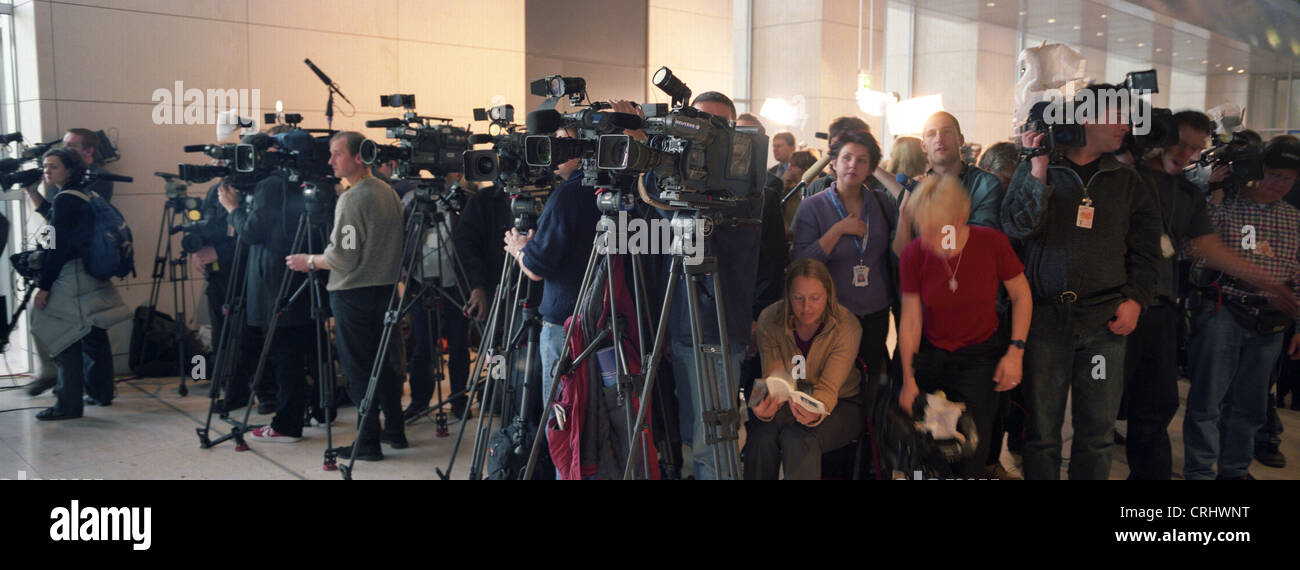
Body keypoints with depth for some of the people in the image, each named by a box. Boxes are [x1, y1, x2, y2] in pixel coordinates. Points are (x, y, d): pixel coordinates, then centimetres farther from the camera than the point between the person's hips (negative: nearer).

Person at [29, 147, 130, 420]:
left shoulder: (63, 200, -12)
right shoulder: (85, 198, 12)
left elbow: (58, 247, -16)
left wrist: (43, 285, -15)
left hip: (70, 278, -9)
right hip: (92, 279, 9)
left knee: (66, 341, -6)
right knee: (94, 338, 14)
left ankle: (69, 404, -5)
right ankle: (101, 392, 23)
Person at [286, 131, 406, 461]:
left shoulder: (351, 199, -16)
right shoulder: (389, 192, 10)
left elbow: (342, 257, -18)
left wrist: (309, 261, -4)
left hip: (353, 293, -8)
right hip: (386, 288, 8)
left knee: (358, 369, -2)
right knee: (384, 361, 15)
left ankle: (368, 442, 2)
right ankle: (394, 429, 23)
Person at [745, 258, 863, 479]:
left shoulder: (847, 326, -21)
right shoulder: (770, 320, -14)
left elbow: (828, 388, -25)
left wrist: (816, 413, -49)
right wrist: (767, 407, -40)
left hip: (839, 405, -2)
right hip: (790, 402, 2)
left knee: (799, 437, -34)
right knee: (762, 435, -30)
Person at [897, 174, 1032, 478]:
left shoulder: (992, 243, -19)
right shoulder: (913, 254, -16)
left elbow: (1021, 296, -3)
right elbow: (910, 320, -8)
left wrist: (1016, 350, -10)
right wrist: (909, 379, -5)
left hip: (981, 355, -1)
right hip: (932, 356, 1)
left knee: (972, 451, -4)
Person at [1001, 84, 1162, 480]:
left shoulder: (1125, 181, 13)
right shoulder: (1035, 170, 6)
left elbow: (1146, 250, 14)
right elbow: (1017, 227, -9)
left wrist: (1135, 299, 0)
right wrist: (1039, 169, -13)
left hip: (1105, 320, 3)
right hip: (1044, 316, -2)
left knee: (1098, 433, 6)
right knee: (1042, 431, 2)